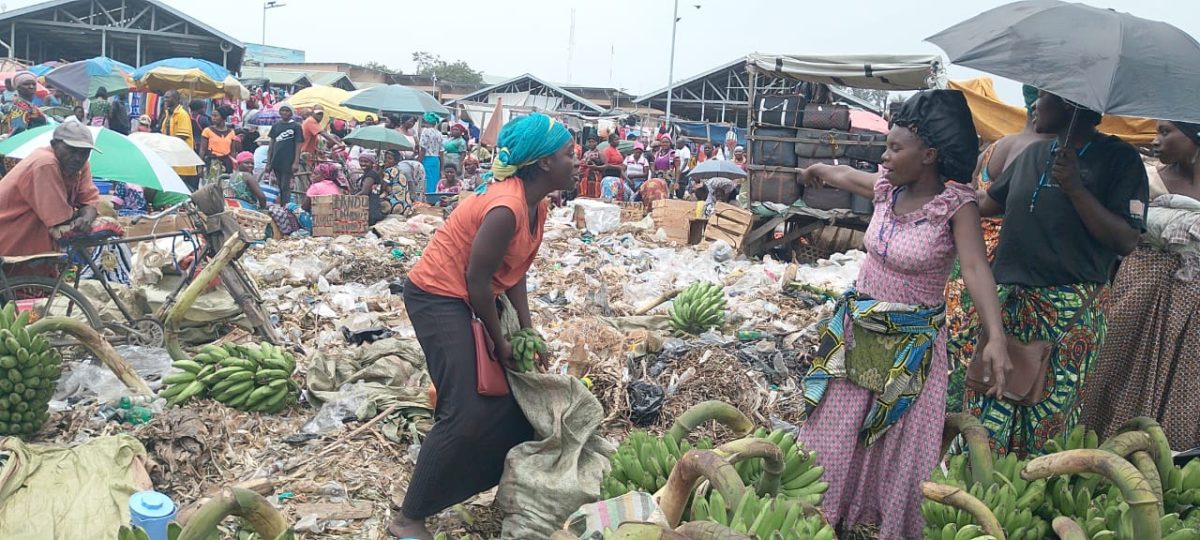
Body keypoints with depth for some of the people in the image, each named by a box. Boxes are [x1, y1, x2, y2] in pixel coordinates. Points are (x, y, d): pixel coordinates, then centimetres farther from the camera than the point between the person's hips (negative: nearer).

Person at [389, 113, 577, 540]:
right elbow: (477, 279, -24)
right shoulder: (507, 208, -27)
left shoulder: (537, 206, 2)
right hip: (437, 297, -10)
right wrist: (500, 342, -13)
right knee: (466, 414, -11)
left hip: (472, 299, 10)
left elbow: (514, 273, 6)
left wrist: (527, 333, 1)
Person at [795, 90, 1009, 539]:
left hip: (911, 342, -5)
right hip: (856, 330, 5)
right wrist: (817, 170, 40)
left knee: (897, 438, 8)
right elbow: (843, 174, 18)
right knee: (836, 428, 14)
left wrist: (995, 336, -43)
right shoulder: (887, 187, -3)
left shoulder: (956, 204, -18)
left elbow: (976, 269, -30)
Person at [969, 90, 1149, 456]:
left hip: (1071, 314, -6)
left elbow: (1126, 241, -12)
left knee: (1047, 420, 3)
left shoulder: (1119, 158, -5)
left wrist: (1076, 189, -19)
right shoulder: (1032, 155, 13)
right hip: (1011, 302, 6)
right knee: (987, 408, 7)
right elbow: (987, 203, 25)